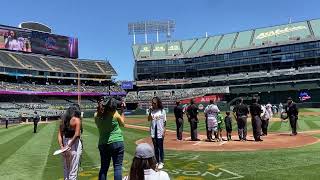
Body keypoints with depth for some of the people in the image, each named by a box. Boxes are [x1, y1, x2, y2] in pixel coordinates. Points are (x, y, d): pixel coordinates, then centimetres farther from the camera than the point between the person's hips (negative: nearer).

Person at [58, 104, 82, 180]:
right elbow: (77, 134, -17)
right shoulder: (76, 119, -6)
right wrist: (70, 145, -11)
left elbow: (59, 135, 5)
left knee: (66, 169, 18)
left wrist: (61, 146, -1)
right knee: (73, 170, 2)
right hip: (75, 144, -6)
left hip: (65, 144, 6)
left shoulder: (63, 120, 12)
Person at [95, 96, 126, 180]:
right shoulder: (115, 113, -14)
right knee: (117, 167, 4)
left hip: (102, 144, 4)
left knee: (103, 167, 16)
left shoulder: (96, 115, -4)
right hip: (117, 142, -4)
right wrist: (122, 111, 8)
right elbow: (122, 124, 3)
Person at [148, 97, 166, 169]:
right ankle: (157, 162, 22)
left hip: (160, 131, -4)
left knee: (160, 147, 1)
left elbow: (164, 122, -3)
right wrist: (150, 112, -16)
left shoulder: (162, 111, -3)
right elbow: (149, 119, -6)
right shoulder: (151, 111, 6)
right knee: (155, 147, 12)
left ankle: (161, 162, 12)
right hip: (153, 132, 4)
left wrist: (164, 131, -8)